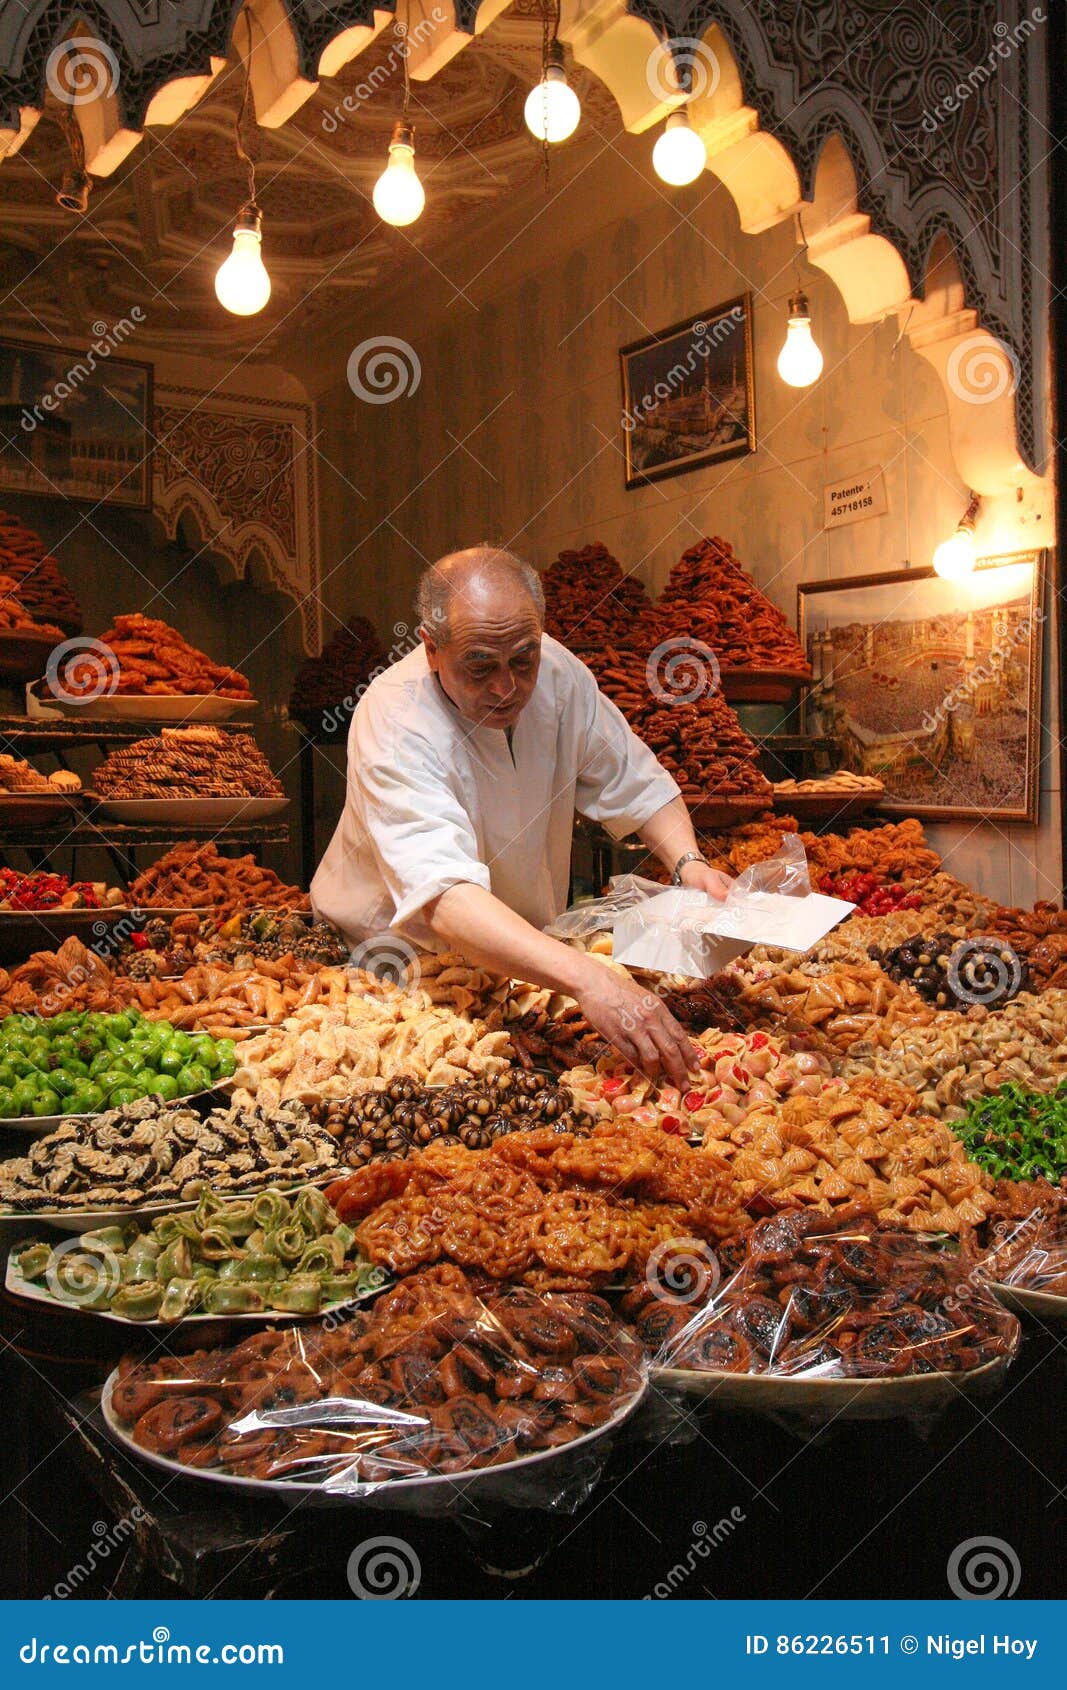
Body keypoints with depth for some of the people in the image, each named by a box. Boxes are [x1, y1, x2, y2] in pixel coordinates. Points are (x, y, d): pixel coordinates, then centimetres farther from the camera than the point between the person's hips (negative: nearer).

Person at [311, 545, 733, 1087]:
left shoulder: (555, 671, -12)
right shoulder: (393, 723, -31)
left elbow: (632, 780, 2)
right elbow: (443, 896, -46)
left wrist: (688, 863, -18)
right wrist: (585, 977, -59)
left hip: (530, 946, 5)